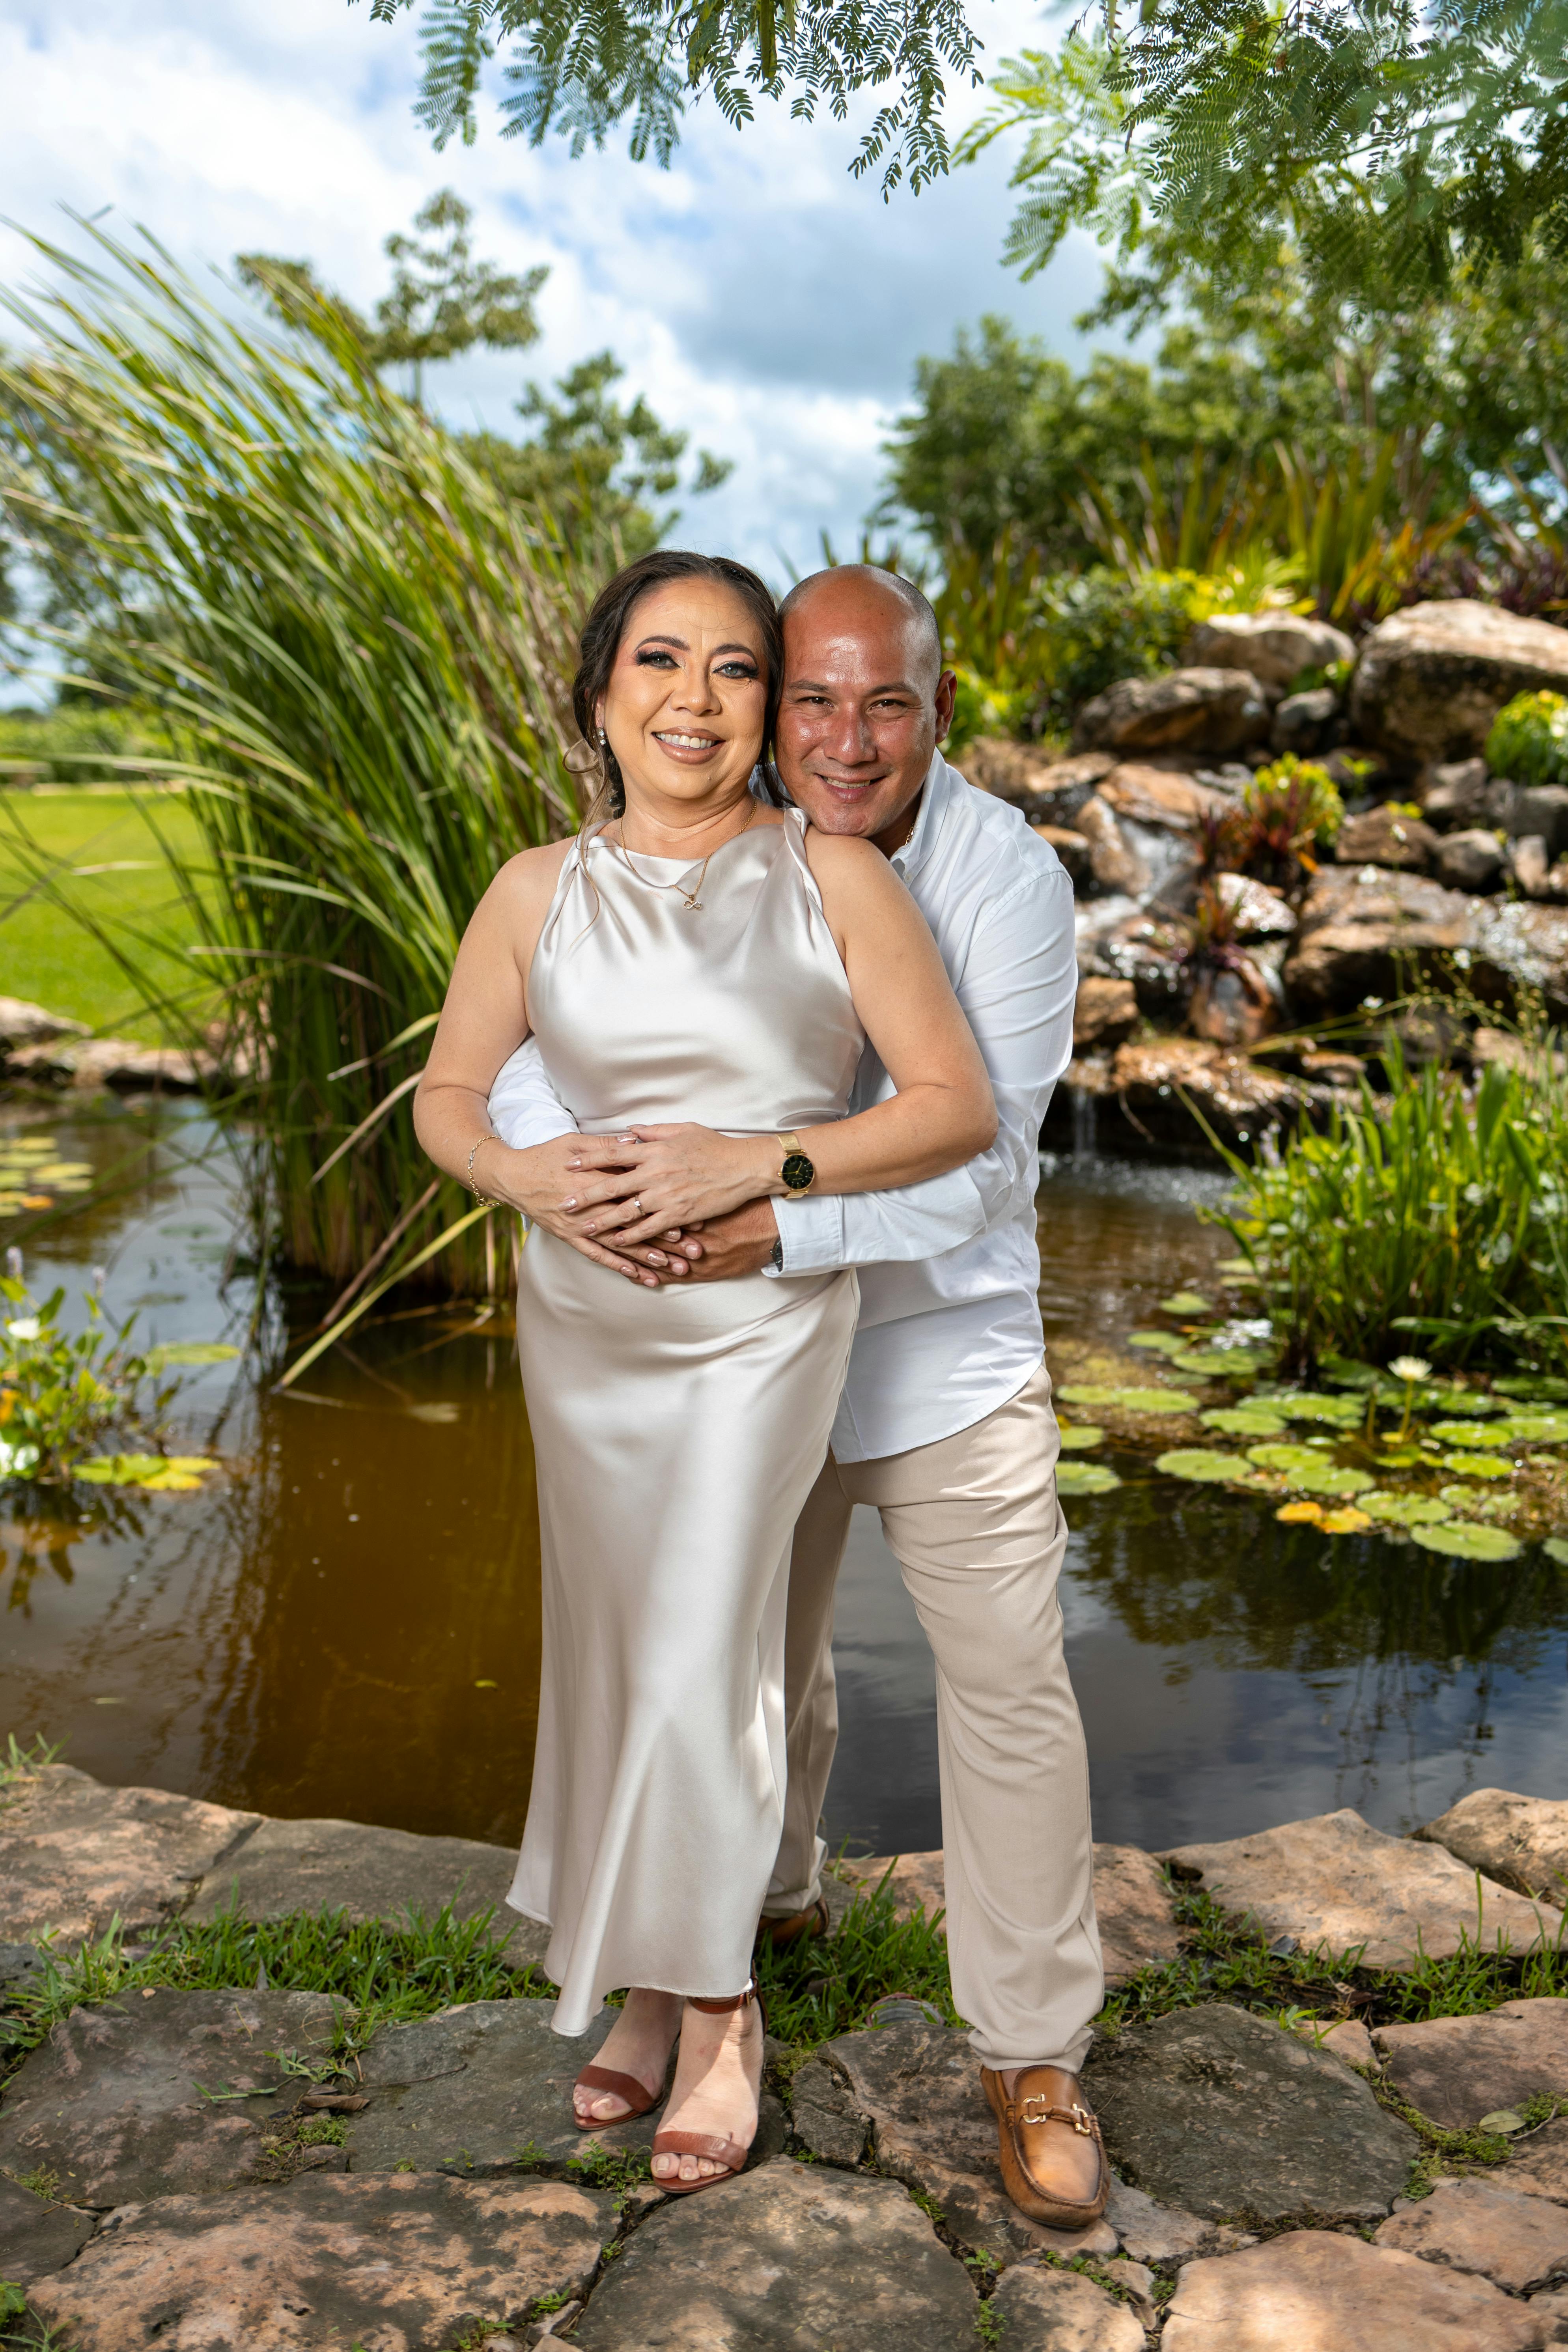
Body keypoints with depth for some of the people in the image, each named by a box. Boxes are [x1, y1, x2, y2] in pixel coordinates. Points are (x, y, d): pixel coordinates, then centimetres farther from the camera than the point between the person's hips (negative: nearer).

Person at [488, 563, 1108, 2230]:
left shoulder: (1006, 877, -17)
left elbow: (976, 1154, -25)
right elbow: (524, 1032, -11)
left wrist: (783, 1226, -39)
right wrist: (551, 1158, -34)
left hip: (945, 1347, -3)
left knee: (1009, 1689, 0)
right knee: (754, 1647, 22)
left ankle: (1033, 2057, 18)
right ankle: (772, 1891, 50)